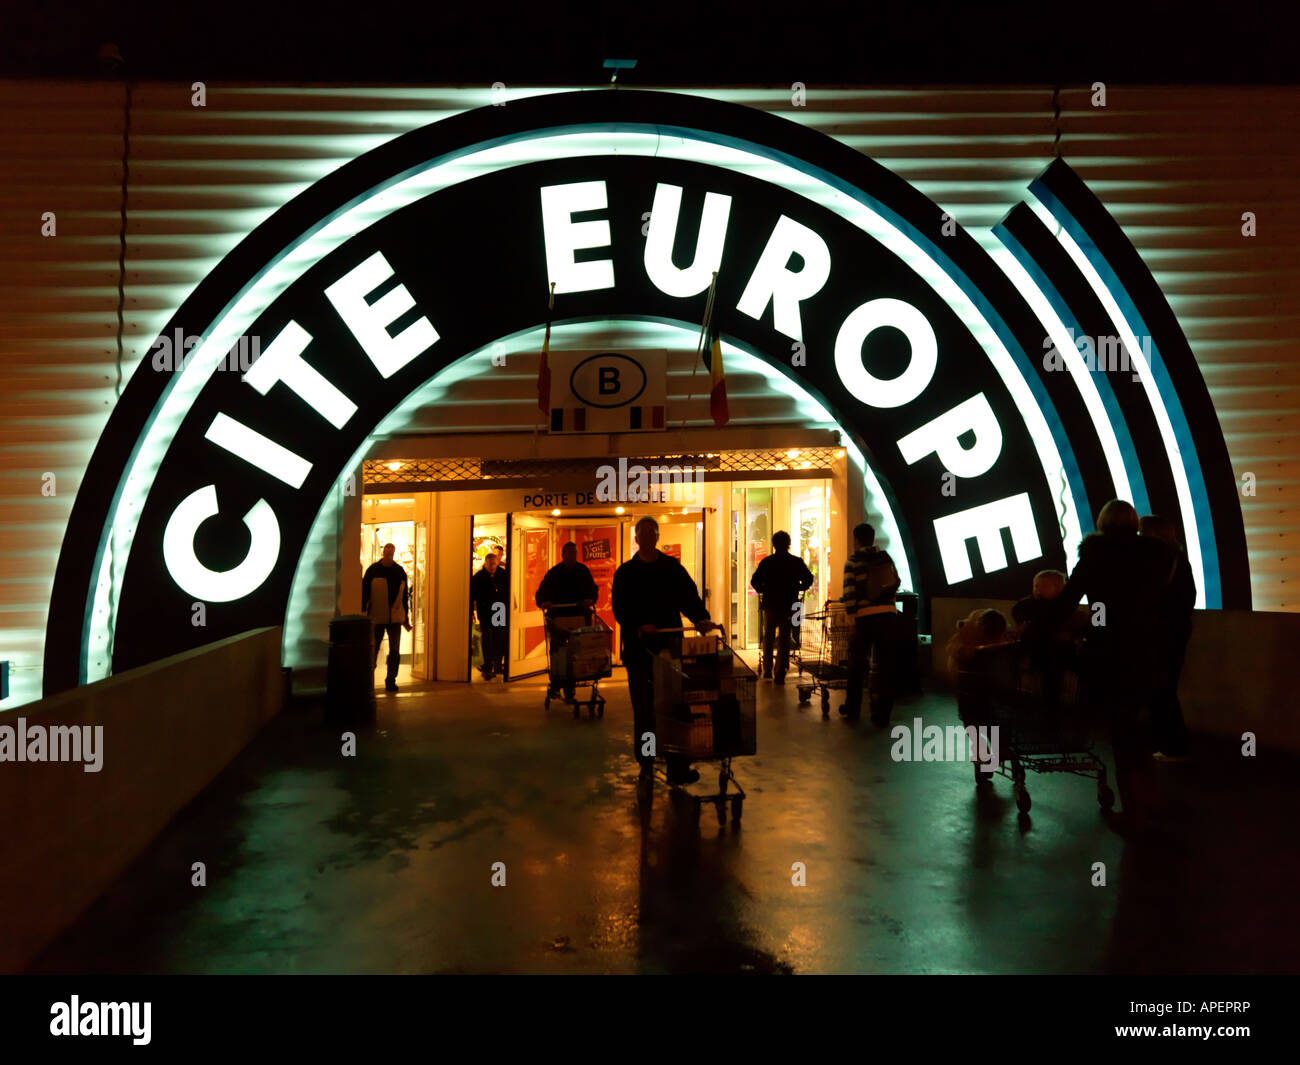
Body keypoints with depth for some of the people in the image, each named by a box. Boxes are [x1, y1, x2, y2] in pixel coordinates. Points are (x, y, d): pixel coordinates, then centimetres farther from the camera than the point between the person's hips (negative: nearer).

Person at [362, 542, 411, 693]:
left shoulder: (400, 571, 7)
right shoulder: (373, 570, -2)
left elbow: (405, 594, 14)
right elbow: (364, 591, -2)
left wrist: (406, 614, 14)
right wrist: (363, 611, -8)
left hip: (395, 618, 2)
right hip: (376, 617, -2)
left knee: (395, 650, 0)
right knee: (373, 649, 7)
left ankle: (391, 680, 11)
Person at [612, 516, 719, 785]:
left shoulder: (673, 567, 8)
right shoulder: (625, 572, 8)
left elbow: (689, 596, -1)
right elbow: (620, 610, 0)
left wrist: (701, 619, -20)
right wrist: (639, 626, -17)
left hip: (669, 643, 0)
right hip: (638, 647, 0)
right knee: (642, 707, 7)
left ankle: (678, 767, 2)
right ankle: (645, 764, 19)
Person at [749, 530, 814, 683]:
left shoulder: (766, 562, -2)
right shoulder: (797, 562, -2)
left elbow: (754, 581, -6)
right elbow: (808, 579, -2)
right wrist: (797, 589, 14)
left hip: (770, 604, 1)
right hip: (789, 606, -1)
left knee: (768, 637, 18)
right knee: (784, 639, 5)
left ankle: (767, 670, 21)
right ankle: (779, 674, 0)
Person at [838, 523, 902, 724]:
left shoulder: (853, 561, -1)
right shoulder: (885, 557, 10)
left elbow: (849, 592, -8)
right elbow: (897, 582, 12)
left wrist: (852, 621, -7)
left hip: (865, 616, -3)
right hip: (888, 614, 3)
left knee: (857, 663, 11)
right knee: (885, 664, 7)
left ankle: (852, 709, 20)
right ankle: (882, 713, 8)